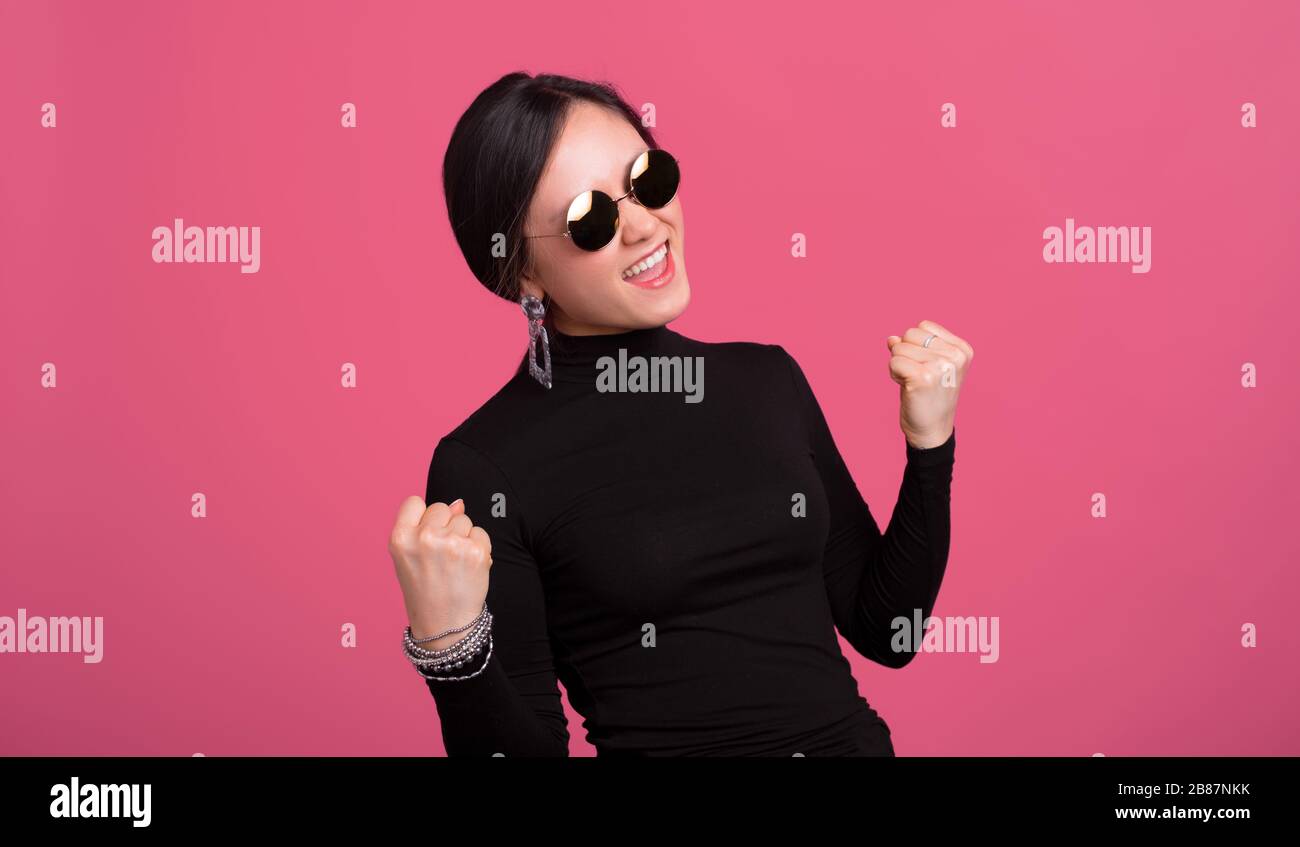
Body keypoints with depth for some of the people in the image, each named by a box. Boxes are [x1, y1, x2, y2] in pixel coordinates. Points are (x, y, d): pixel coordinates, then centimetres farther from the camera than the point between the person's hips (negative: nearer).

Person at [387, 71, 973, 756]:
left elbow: (884, 630, 9)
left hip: (854, 738, 4)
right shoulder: (484, 467, -10)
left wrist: (930, 443, 0)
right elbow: (525, 748, -7)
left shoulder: (767, 379, 4)